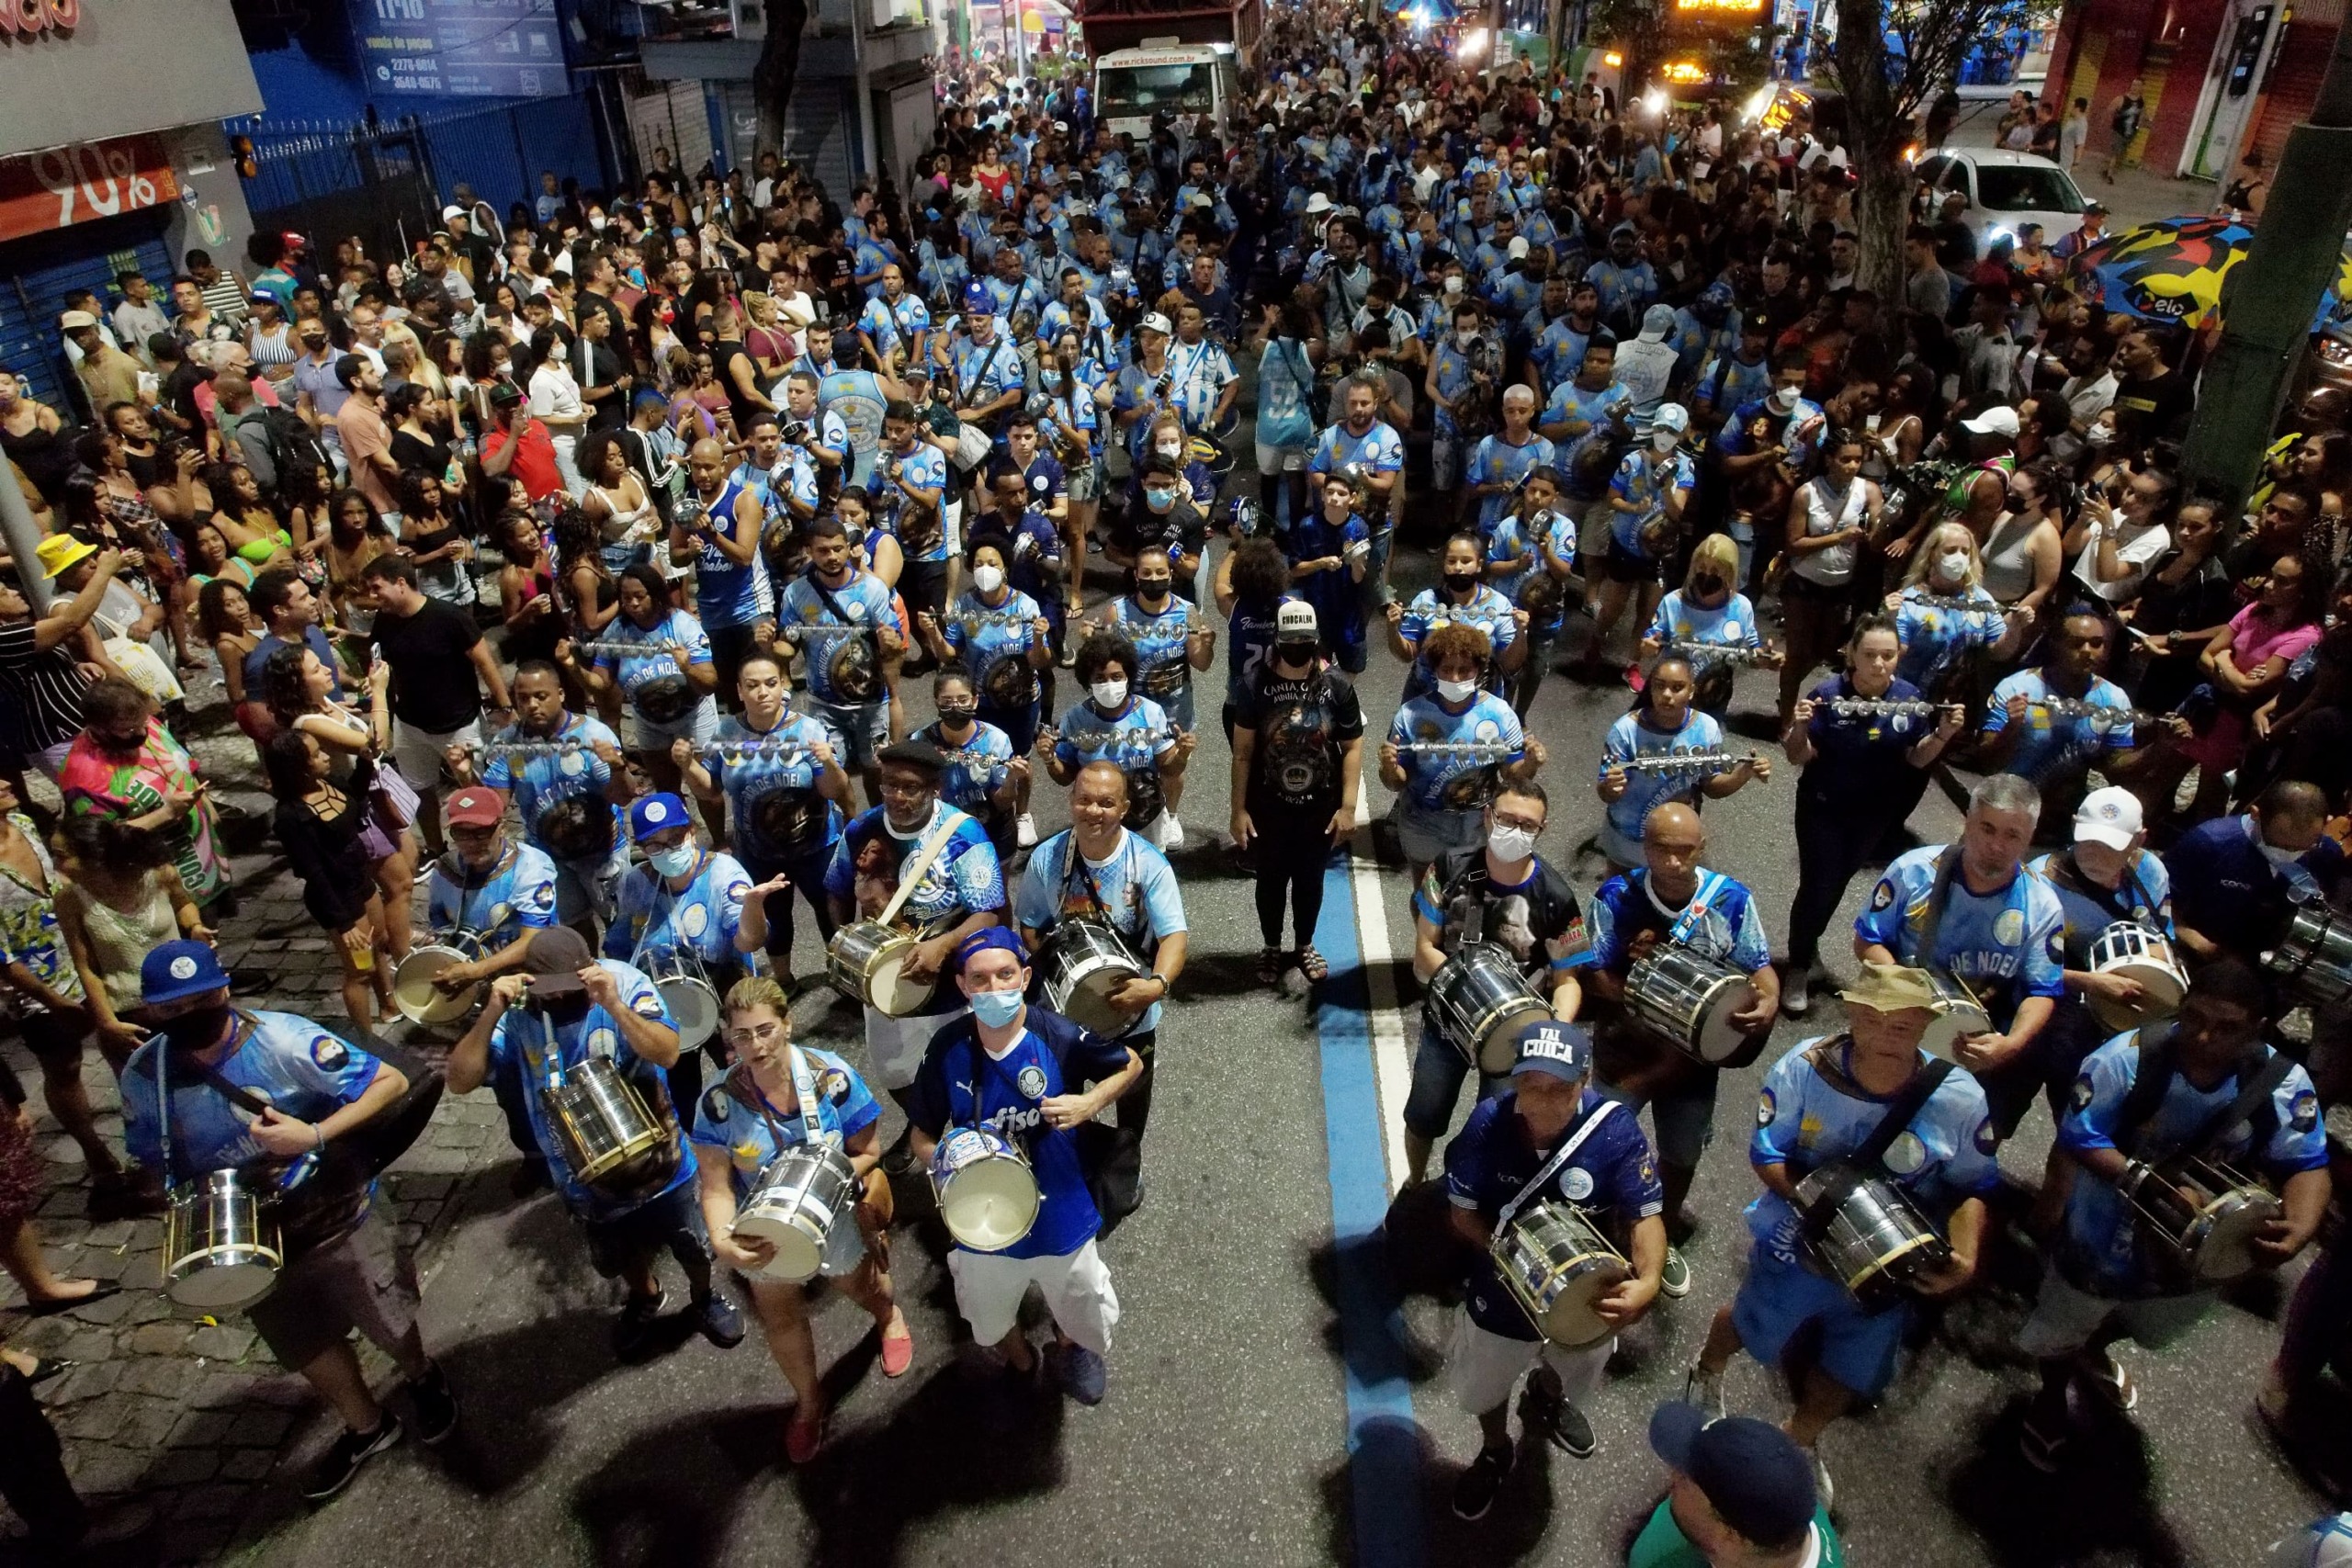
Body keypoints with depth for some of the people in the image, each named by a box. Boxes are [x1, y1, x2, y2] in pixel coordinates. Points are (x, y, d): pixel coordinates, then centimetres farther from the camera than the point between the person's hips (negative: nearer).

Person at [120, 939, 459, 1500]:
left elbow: (392, 1081, -24)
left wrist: (316, 1135, -33)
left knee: (389, 1327, 15)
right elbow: (152, 1162, 5)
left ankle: (423, 1380, 51)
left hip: (337, 1218, -4)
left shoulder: (284, 1040, -26)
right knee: (306, 1346, 23)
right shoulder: (142, 1076, -12)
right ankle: (366, 1426, 50)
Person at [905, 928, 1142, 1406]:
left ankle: (1068, 1342, 59)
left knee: (1086, 1325, 21)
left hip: (1060, 1218, -1)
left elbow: (1131, 1065, -4)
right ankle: (1021, 1363, 63)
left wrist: (1088, 1104, -21)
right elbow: (921, 1133, -3)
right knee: (993, 1325, 27)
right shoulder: (947, 1049, -16)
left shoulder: (1060, 1037, -22)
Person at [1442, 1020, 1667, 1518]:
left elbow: (1645, 1214, -25)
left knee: (1574, 1372, 34)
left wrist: (1648, 1282, -44)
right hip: (1503, 1292, -1)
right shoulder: (1489, 1123, -28)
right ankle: (1495, 1452, 62)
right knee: (1483, 1387, 27)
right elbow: (1463, 1211, -16)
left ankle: (1545, 1400, 72)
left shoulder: (1615, 1130, -31)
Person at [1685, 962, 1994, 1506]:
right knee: (1752, 1328, 24)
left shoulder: (1959, 1099, -21)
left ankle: (1801, 1437, 58)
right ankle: (1708, 1369, 63)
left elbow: (1973, 1188, -6)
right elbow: (1767, 1153, -15)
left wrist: (1965, 1257, -21)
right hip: (1799, 1243, -2)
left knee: (1850, 1375, 23)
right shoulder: (1804, 1069, -27)